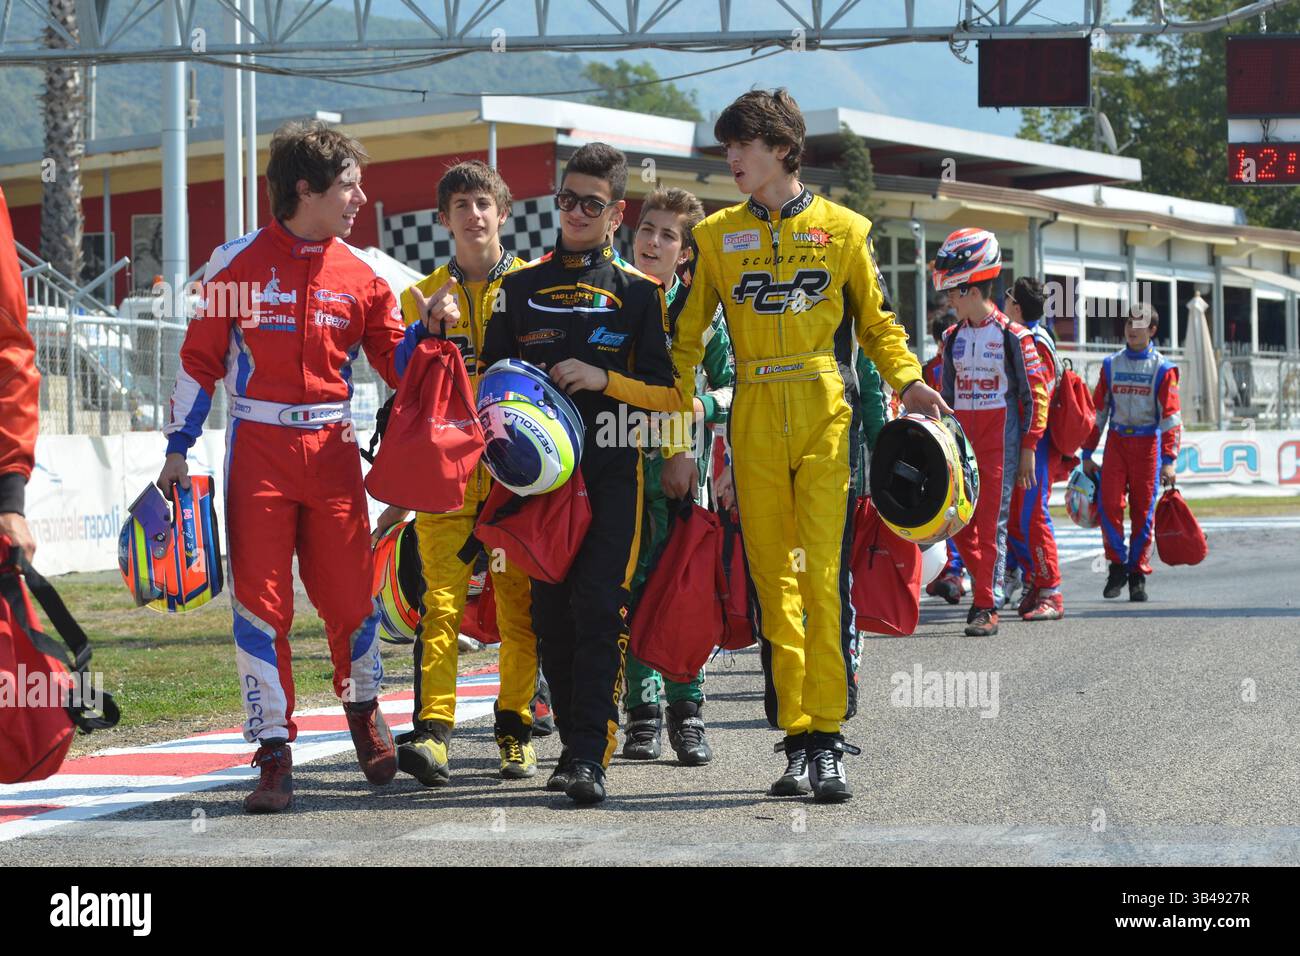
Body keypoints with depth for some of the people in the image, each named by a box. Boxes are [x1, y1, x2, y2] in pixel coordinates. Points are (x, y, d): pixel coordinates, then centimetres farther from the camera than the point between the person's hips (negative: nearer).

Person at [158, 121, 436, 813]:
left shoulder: (359, 276, 7)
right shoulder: (239, 263, 0)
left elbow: (397, 364, 9)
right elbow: (200, 359, 4)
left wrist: (429, 329, -10)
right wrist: (178, 447, 2)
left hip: (331, 450, 2)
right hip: (258, 449, -2)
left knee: (349, 593, 3)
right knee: (261, 599, -4)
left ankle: (363, 709, 29)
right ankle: (274, 751, 3)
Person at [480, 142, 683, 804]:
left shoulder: (638, 291, 6)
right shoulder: (522, 287, 14)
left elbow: (670, 393, 3)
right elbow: (488, 376, 18)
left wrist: (604, 379, -11)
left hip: (613, 474, -3)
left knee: (598, 606, -14)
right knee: (551, 612, 4)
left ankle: (591, 756, -18)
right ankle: (573, 742, 15)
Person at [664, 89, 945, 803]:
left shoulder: (843, 228, 8)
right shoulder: (717, 235, 12)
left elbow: (875, 321, 14)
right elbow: (687, 334, 12)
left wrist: (907, 380, -2)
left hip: (826, 417, -2)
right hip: (754, 419, 2)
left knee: (826, 575, -10)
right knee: (773, 578, 0)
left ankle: (827, 736, -9)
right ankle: (798, 741, 3)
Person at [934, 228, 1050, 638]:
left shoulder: (1012, 335, -6)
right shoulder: (953, 337, 12)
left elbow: (1035, 393, -5)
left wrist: (1028, 450, -7)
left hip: (1000, 443, -6)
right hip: (960, 445, 6)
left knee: (991, 524, -6)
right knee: (959, 524, 2)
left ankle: (986, 607, -3)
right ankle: (984, 585, 19)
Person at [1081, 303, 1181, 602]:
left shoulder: (1162, 368, 0)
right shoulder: (1111, 364, 9)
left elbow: (1171, 415, -4)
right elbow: (1098, 409, 12)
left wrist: (1169, 460, -12)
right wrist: (1087, 453, 8)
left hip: (1148, 444, -2)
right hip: (1116, 441, 2)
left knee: (1143, 510, 0)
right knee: (1109, 504, -10)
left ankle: (1138, 576, 8)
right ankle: (1117, 566, 3)